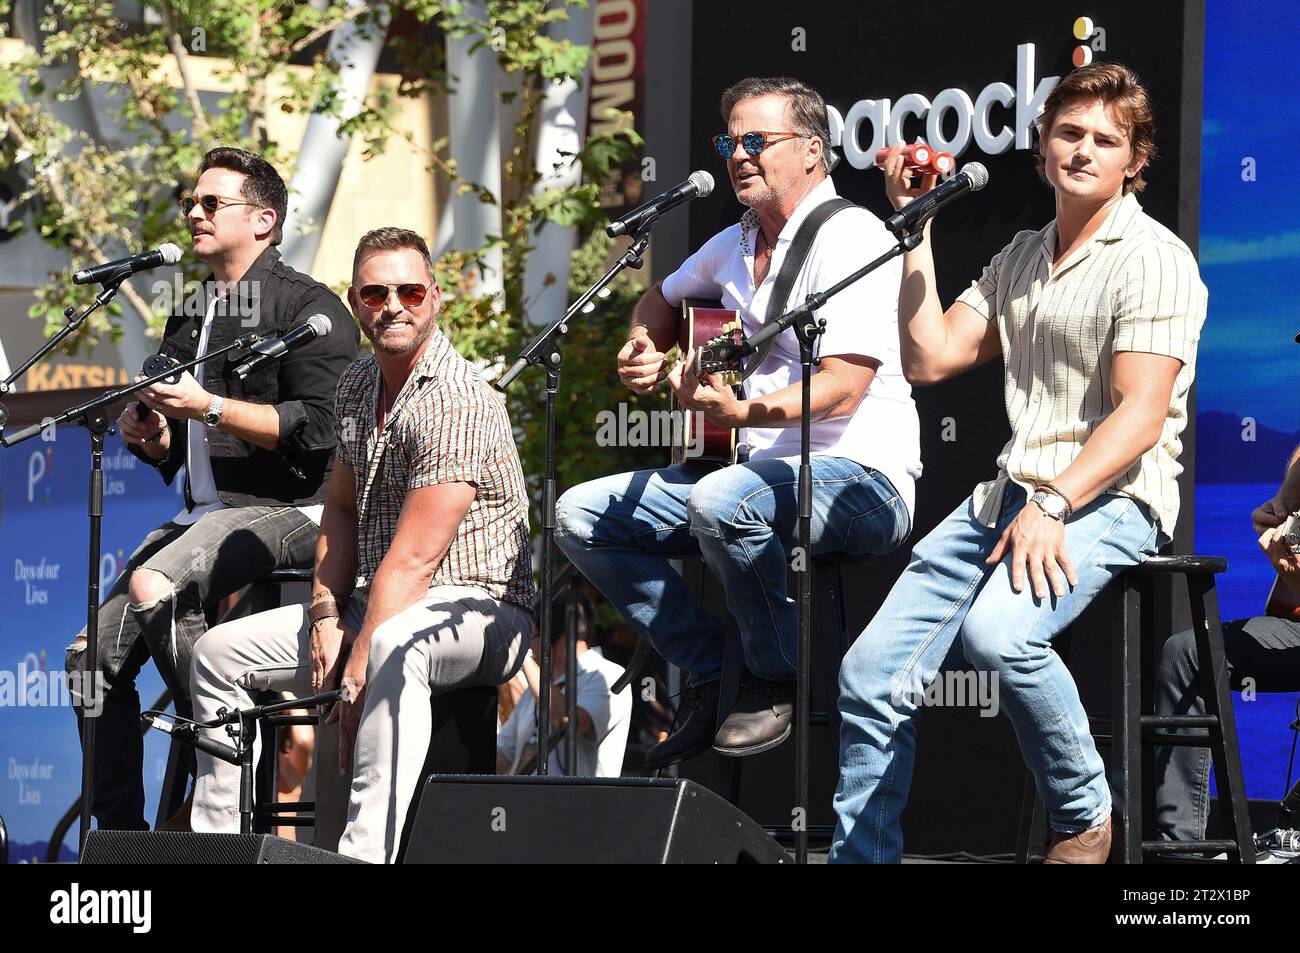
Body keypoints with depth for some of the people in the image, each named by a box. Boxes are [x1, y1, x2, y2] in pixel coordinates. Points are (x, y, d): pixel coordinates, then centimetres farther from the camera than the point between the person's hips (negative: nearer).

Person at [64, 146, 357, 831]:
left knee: (153, 584, -33)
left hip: (285, 511, -8)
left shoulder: (308, 307, -4)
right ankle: (121, 833, 1)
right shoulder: (188, 321, 22)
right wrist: (150, 435, 5)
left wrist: (209, 407, -18)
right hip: (202, 513, 8)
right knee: (92, 657, -5)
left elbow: (317, 428, -16)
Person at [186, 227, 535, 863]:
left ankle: (364, 852, -50)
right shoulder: (357, 387, 8)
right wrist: (326, 616, 0)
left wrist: (355, 677, -25)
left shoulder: (456, 401, -21)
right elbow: (341, 510, 17)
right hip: (372, 606, 9)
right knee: (219, 653, 8)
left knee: (394, 646, -42)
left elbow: (412, 559, -24)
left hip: (478, 608, -9)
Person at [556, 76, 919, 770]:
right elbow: (664, 298, 37)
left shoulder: (851, 238, -12)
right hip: (751, 468, 9)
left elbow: (844, 388, -23)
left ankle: (779, 683, -16)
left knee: (722, 500, -39)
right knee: (580, 514, -2)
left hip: (858, 477, -9)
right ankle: (711, 677, -1)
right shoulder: (735, 244, 15)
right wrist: (643, 351, 13)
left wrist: (746, 410, -38)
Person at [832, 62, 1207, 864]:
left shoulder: (1153, 258, -6)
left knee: (998, 632, -34)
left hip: (1108, 496, -8)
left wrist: (1053, 505, -26)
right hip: (1011, 491, 8)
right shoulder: (1020, 259, 20)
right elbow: (930, 359, 14)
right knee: (871, 673, -2)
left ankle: (1085, 819, -14)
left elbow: (1142, 415, -15)